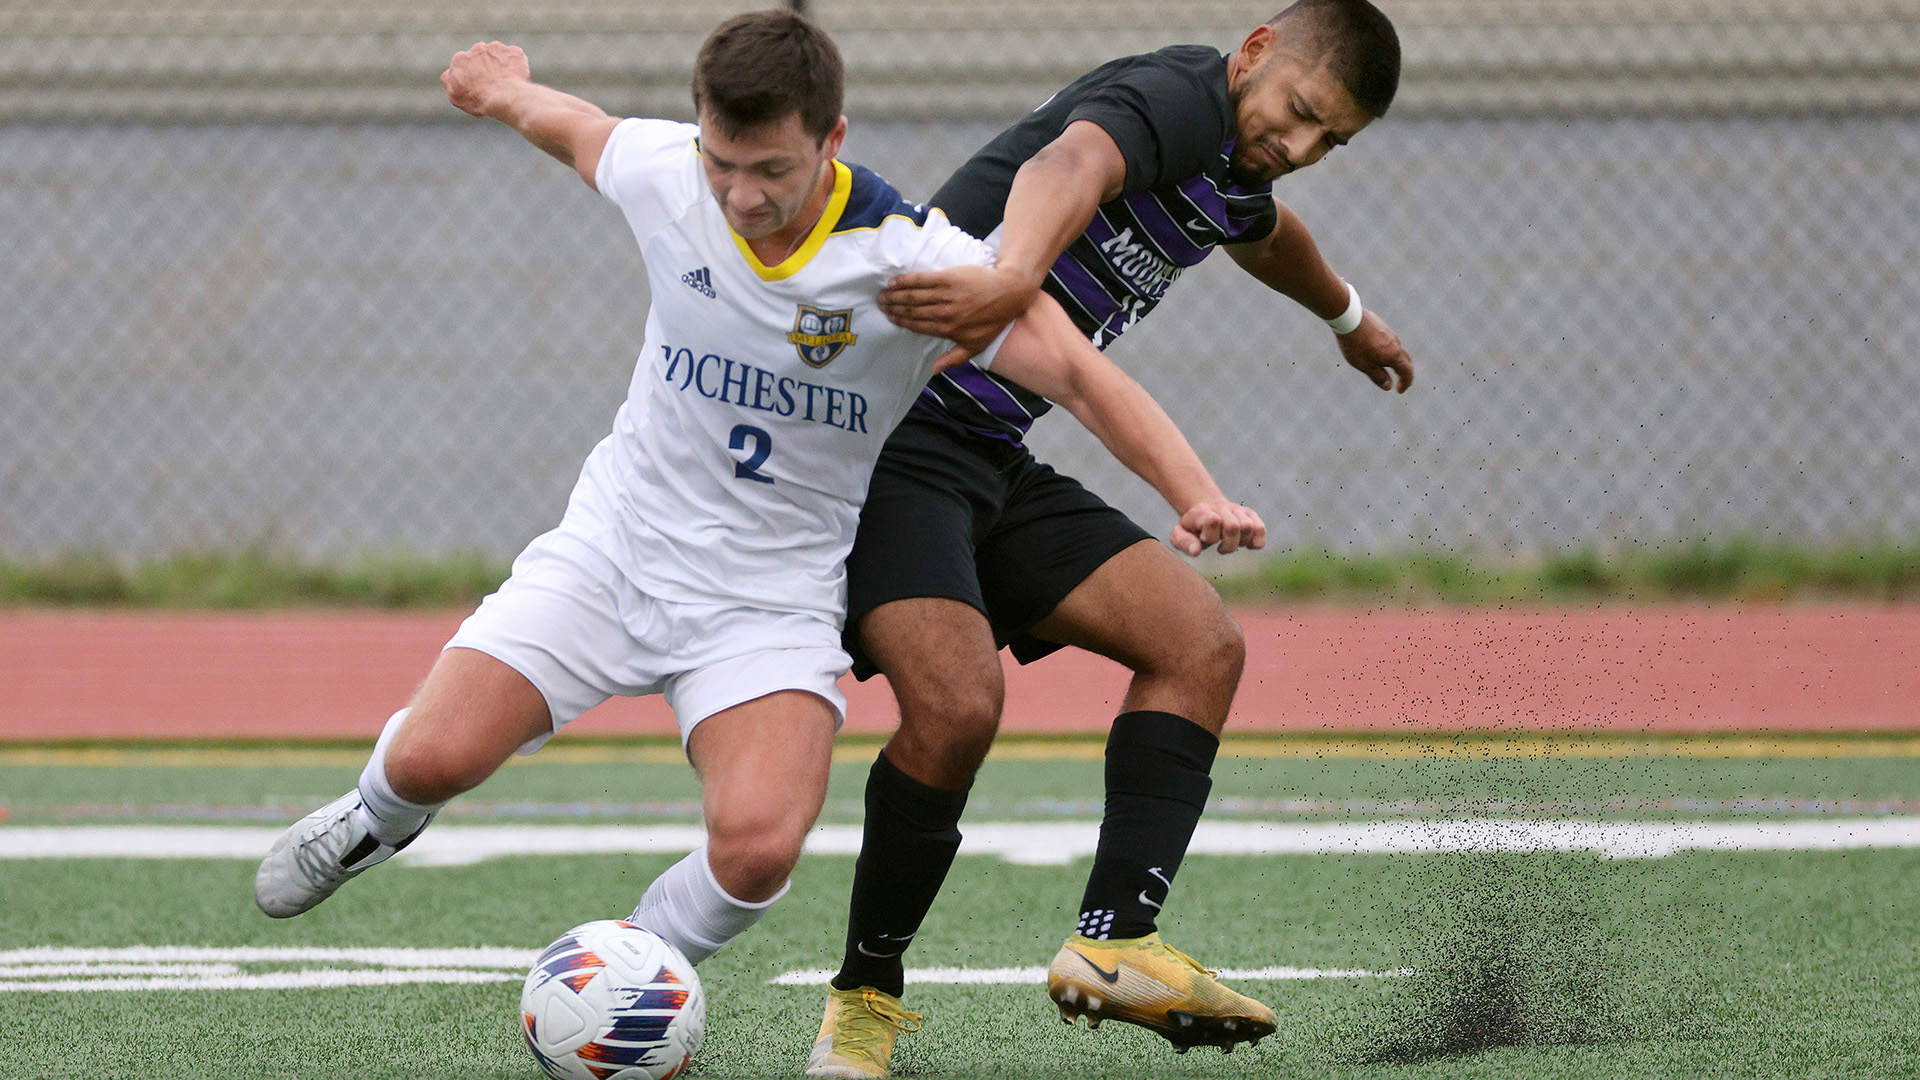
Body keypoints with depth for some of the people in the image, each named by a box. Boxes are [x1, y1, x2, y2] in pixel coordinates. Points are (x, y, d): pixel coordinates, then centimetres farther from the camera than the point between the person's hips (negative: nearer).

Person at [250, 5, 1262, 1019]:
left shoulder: (914, 260, -21)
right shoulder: (661, 174, -12)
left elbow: (1080, 374, -20)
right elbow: (573, 126, 12)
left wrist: (1198, 497, -34)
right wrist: (504, 90, 33)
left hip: (776, 590, -2)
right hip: (613, 547, 2)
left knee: (757, 847, -26)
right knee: (430, 760, -14)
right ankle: (379, 817, 25)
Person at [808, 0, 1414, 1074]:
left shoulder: (1232, 176, 17)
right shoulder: (1181, 96, -14)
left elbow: (1269, 234, 44)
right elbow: (1068, 165, -39)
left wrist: (1350, 318, 65)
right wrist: (1015, 276, -61)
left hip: (992, 462, 10)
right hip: (892, 429, -10)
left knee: (1202, 643, -2)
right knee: (958, 704, -26)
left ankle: (1115, 941, -11)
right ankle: (867, 990, -5)